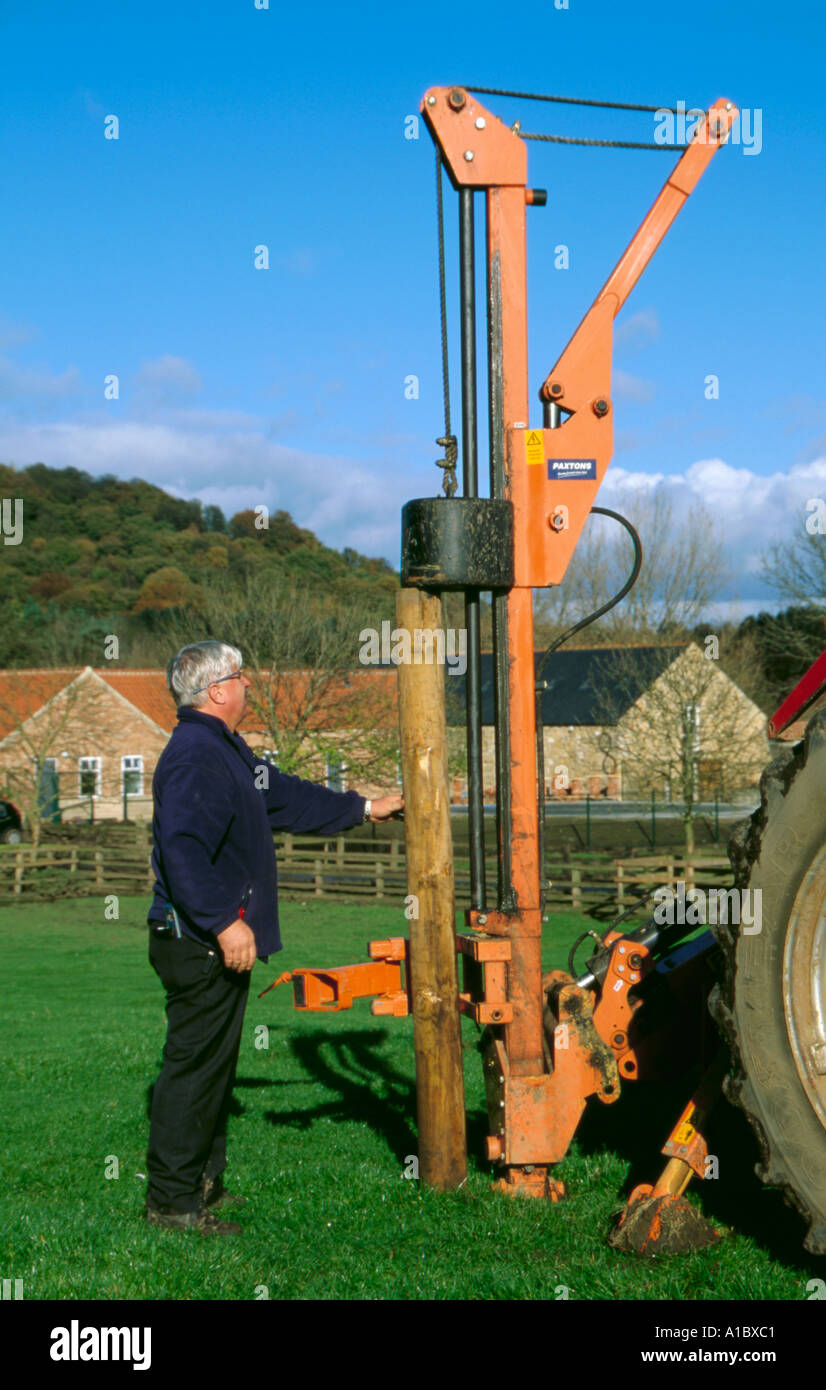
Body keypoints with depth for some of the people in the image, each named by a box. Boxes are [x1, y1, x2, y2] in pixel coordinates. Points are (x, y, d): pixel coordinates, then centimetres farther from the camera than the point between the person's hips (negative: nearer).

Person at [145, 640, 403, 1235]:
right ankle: (172, 1198, 0)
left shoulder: (226, 751, 17)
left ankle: (204, 1182, 26)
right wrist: (225, 921, -30)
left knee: (214, 1063, 16)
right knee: (194, 1064, -6)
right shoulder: (194, 756, -18)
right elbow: (183, 851, -28)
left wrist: (363, 807, 36)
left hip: (221, 941, 11)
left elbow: (286, 797, 30)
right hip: (200, 943, -11)